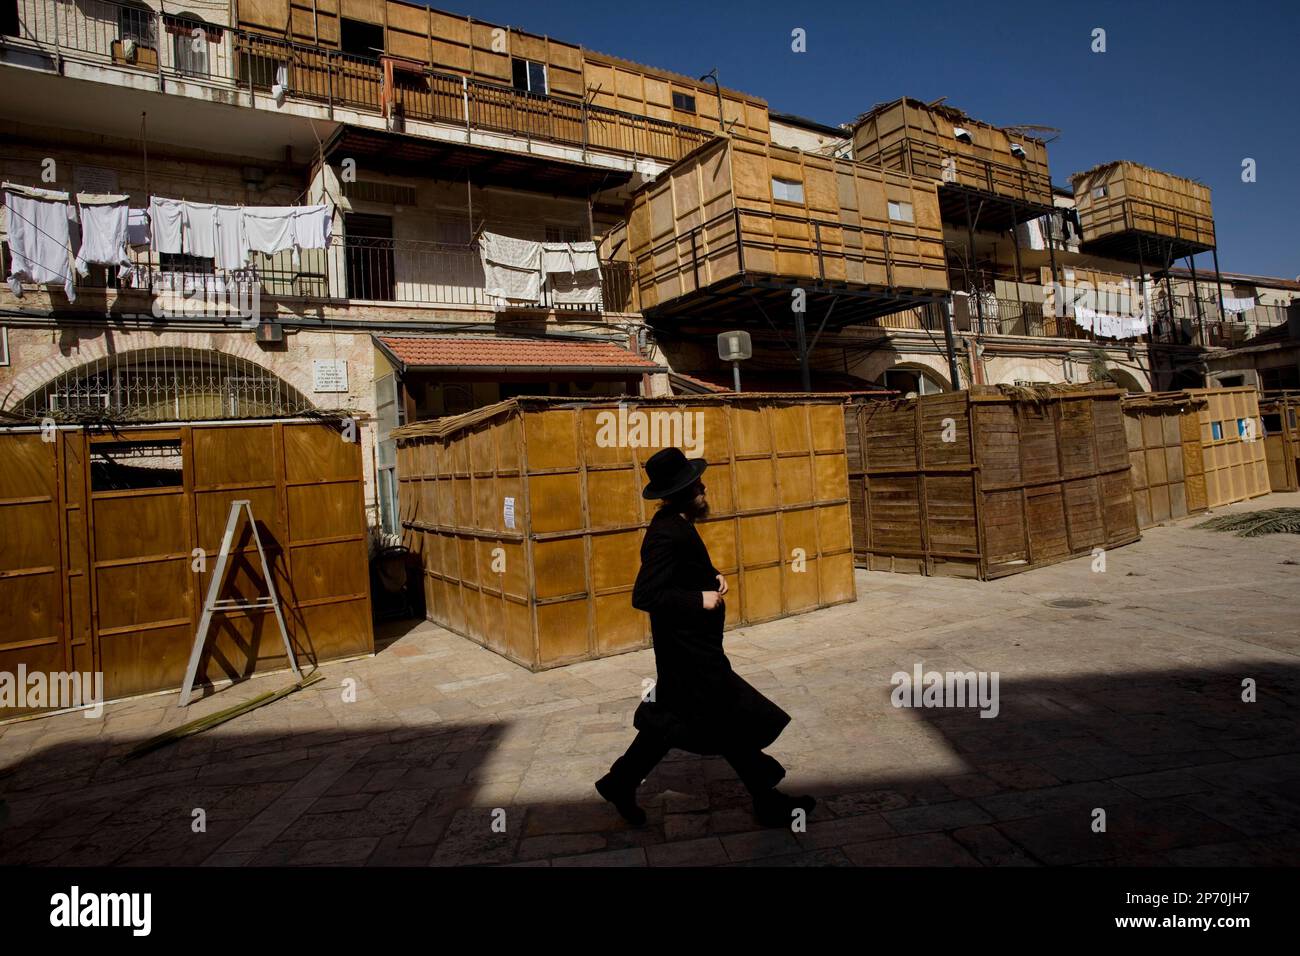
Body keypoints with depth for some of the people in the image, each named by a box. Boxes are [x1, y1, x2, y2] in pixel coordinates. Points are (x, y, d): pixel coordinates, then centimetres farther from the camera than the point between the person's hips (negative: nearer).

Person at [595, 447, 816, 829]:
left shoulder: (675, 525, 6)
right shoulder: (667, 534, -25)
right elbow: (644, 596, -29)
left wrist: (712, 576, 5)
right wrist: (700, 600, -24)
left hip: (691, 644, 10)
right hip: (690, 651, -10)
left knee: (669, 721, 20)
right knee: (737, 725, 4)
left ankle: (619, 782, 31)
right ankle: (769, 802, 20)